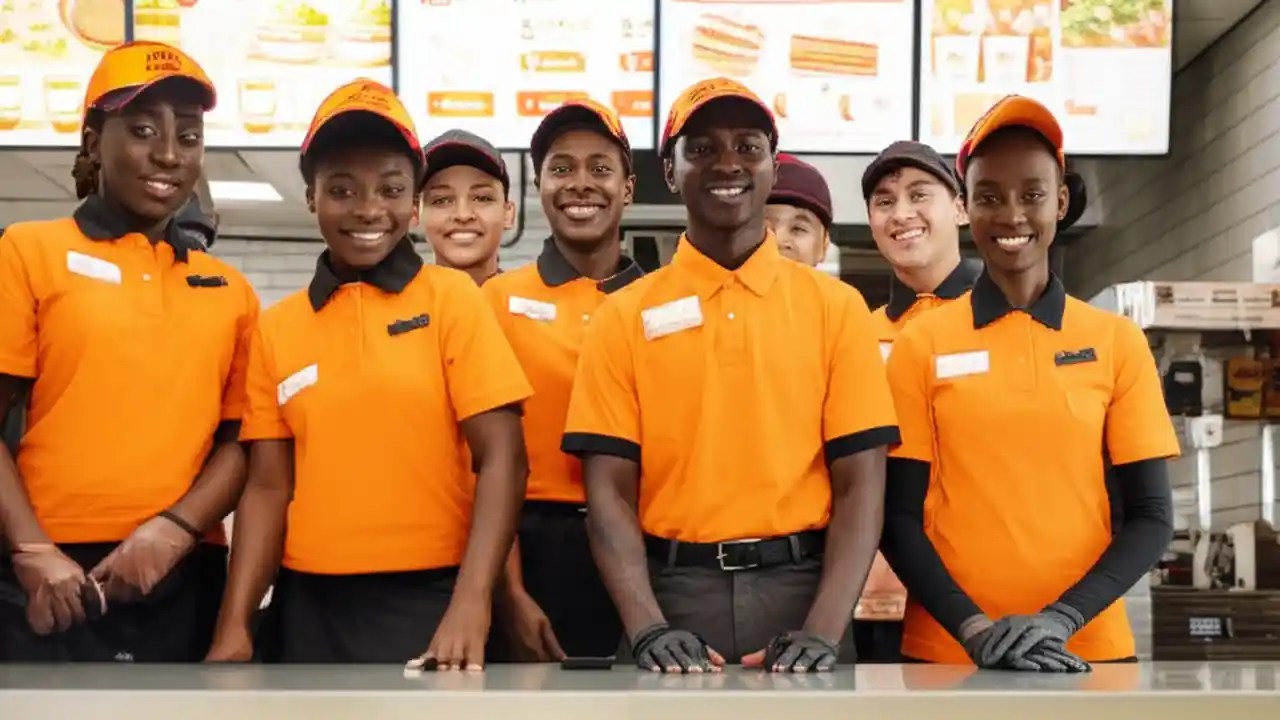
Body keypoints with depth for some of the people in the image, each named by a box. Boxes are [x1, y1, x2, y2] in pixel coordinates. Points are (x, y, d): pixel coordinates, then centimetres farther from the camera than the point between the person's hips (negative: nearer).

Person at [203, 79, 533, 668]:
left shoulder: (453, 300, -2)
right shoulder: (275, 328, 6)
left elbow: (502, 458, -7)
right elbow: (269, 486, 6)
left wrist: (470, 606, -18)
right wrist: (234, 627, -5)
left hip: (426, 601, -3)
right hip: (308, 606, 3)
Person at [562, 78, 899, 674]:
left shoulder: (836, 307, 4)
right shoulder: (624, 316, 4)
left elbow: (861, 484, -1)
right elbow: (609, 492, -1)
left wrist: (824, 630, -14)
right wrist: (648, 627, -14)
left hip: (798, 588, 0)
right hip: (676, 591, 0)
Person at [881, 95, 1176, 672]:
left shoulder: (1117, 342, 2)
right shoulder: (921, 344, 0)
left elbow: (1151, 517, 1)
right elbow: (899, 518, 0)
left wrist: (1063, 617, -12)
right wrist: (972, 627, -13)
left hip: (1089, 649, 1)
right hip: (947, 653, -1)